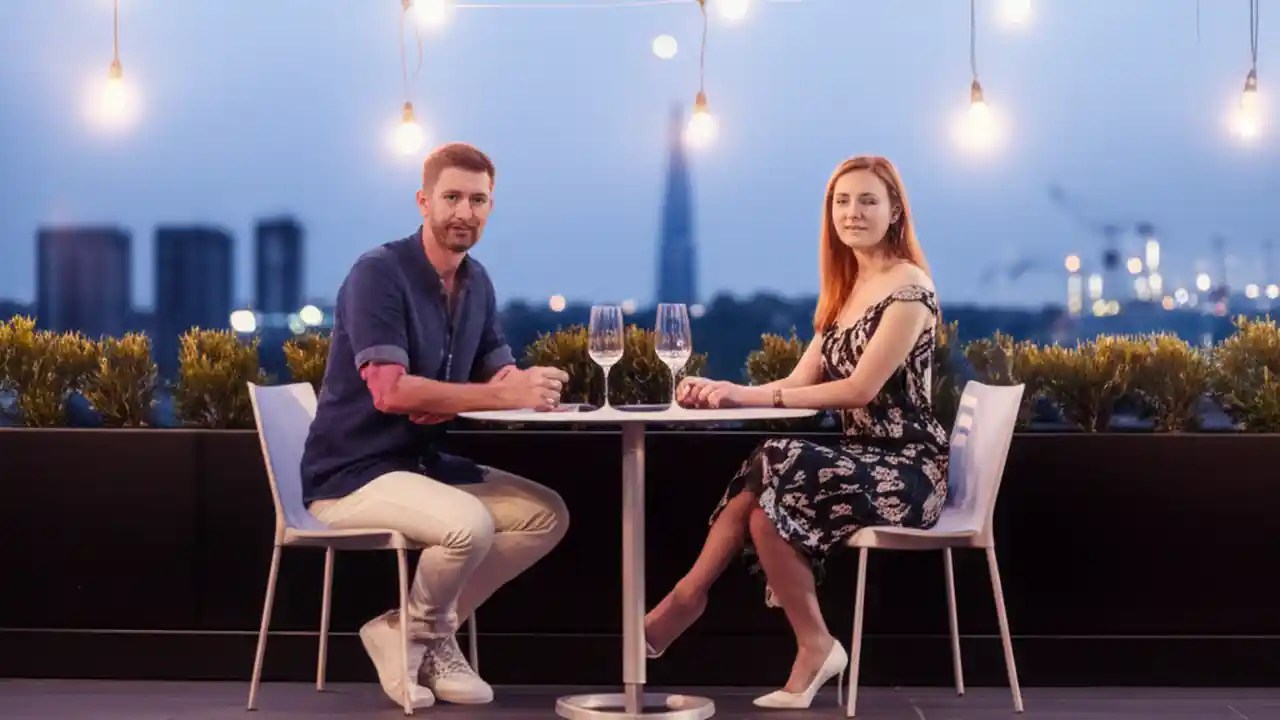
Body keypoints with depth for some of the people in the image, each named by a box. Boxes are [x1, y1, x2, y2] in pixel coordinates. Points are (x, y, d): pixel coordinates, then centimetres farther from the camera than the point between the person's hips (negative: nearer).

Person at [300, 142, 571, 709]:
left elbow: (501, 376, 8)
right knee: (470, 524, -32)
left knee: (547, 513, -1)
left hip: (425, 464, 9)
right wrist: (505, 395, -32)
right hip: (353, 474, -9)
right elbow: (390, 391, -29)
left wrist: (489, 393, -18)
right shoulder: (378, 274, -18)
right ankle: (420, 632, -1)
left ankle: (424, 631, 5)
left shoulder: (476, 282, 8)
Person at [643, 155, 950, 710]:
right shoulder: (845, 289, 16)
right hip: (863, 458, 8)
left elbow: (862, 388, -21)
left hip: (907, 469, -8)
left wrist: (750, 396, -24)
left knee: (778, 472, -26)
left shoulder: (909, 289, -11)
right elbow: (800, 382, 8)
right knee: (757, 495, -18)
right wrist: (724, 393, -11)